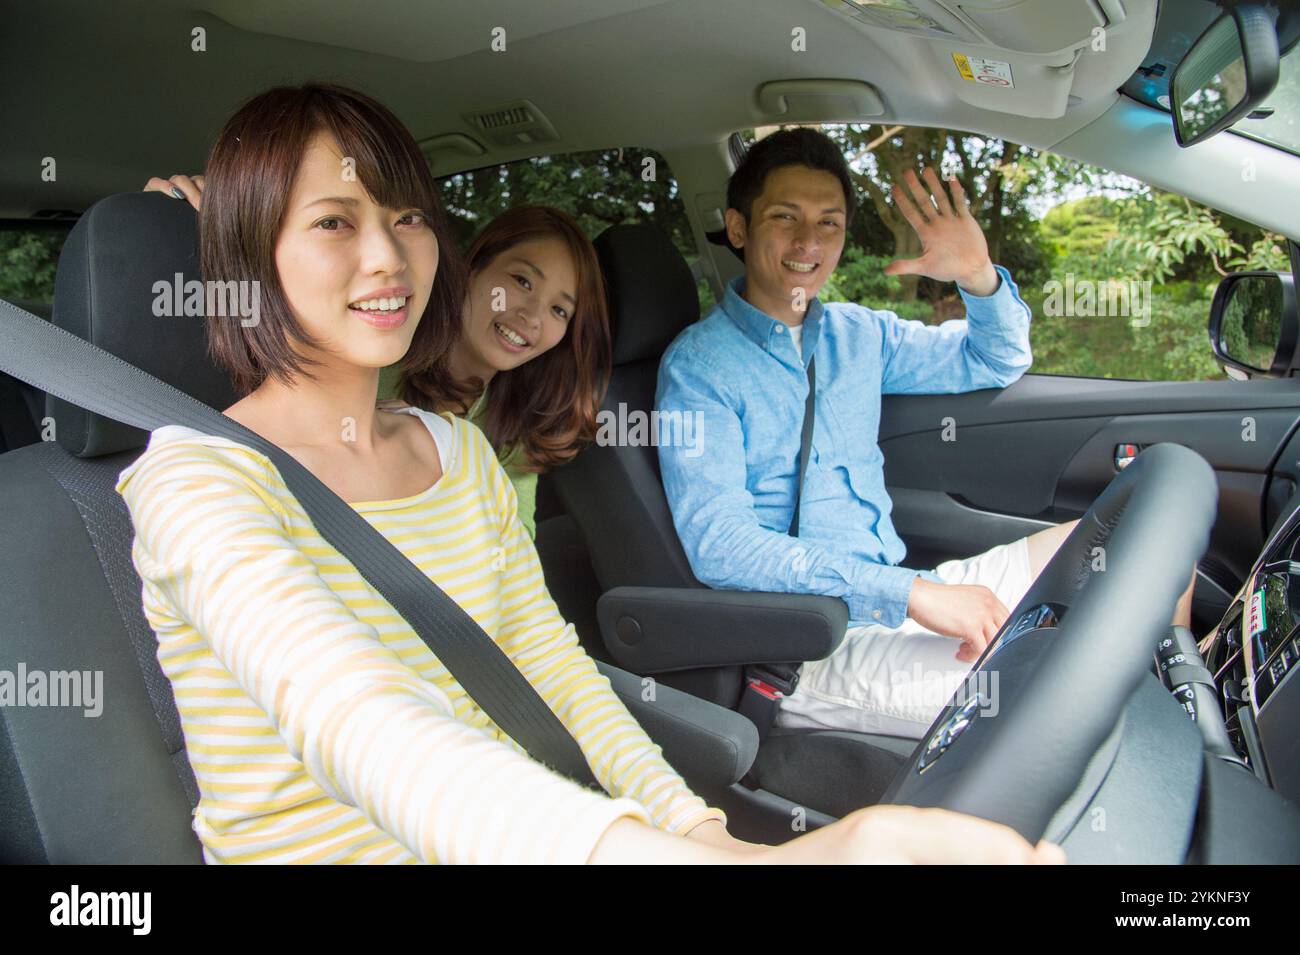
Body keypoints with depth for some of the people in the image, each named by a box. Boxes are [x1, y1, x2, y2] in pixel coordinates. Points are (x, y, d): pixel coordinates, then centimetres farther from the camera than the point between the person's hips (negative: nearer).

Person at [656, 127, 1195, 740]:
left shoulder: (858, 333, 11)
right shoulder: (697, 365, -9)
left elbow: (994, 362, 23)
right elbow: (716, 544, -22)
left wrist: (979, 277, -1)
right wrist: (911, 592, -27)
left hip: (906, 594, 8)